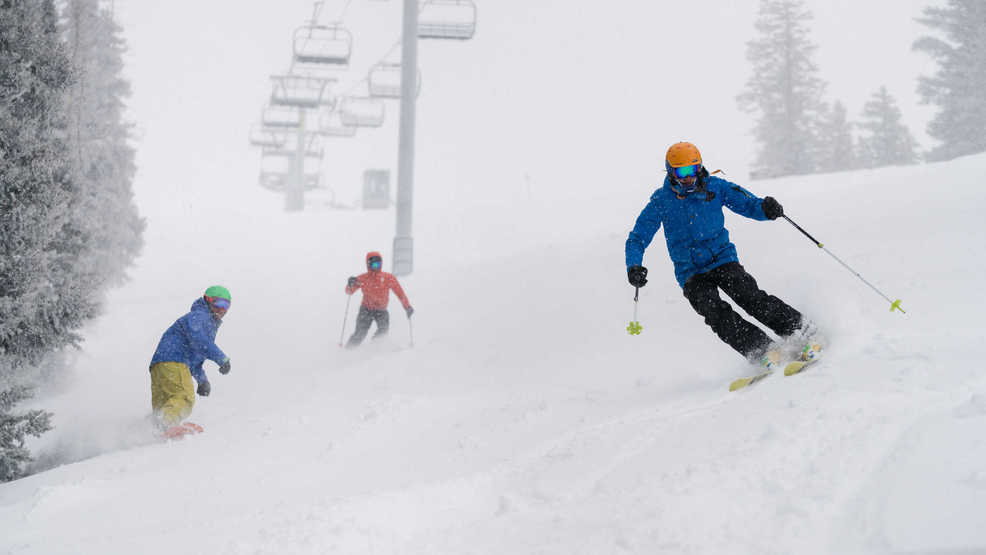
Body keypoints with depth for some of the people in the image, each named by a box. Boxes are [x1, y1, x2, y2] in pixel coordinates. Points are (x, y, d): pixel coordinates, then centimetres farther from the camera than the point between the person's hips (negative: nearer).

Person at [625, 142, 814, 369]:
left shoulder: (715, 187, -1)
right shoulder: (661, 201, -3)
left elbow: (748, 204, -1)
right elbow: (637, 239, -1)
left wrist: (766, 207, -25)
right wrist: (634, 267, -19)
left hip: (723, 259, 0)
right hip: (691, 273, 0)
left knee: (750, 297, -23)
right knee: (715, 313, -25)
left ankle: (801, 329, -14)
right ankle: (763, 352, -26)